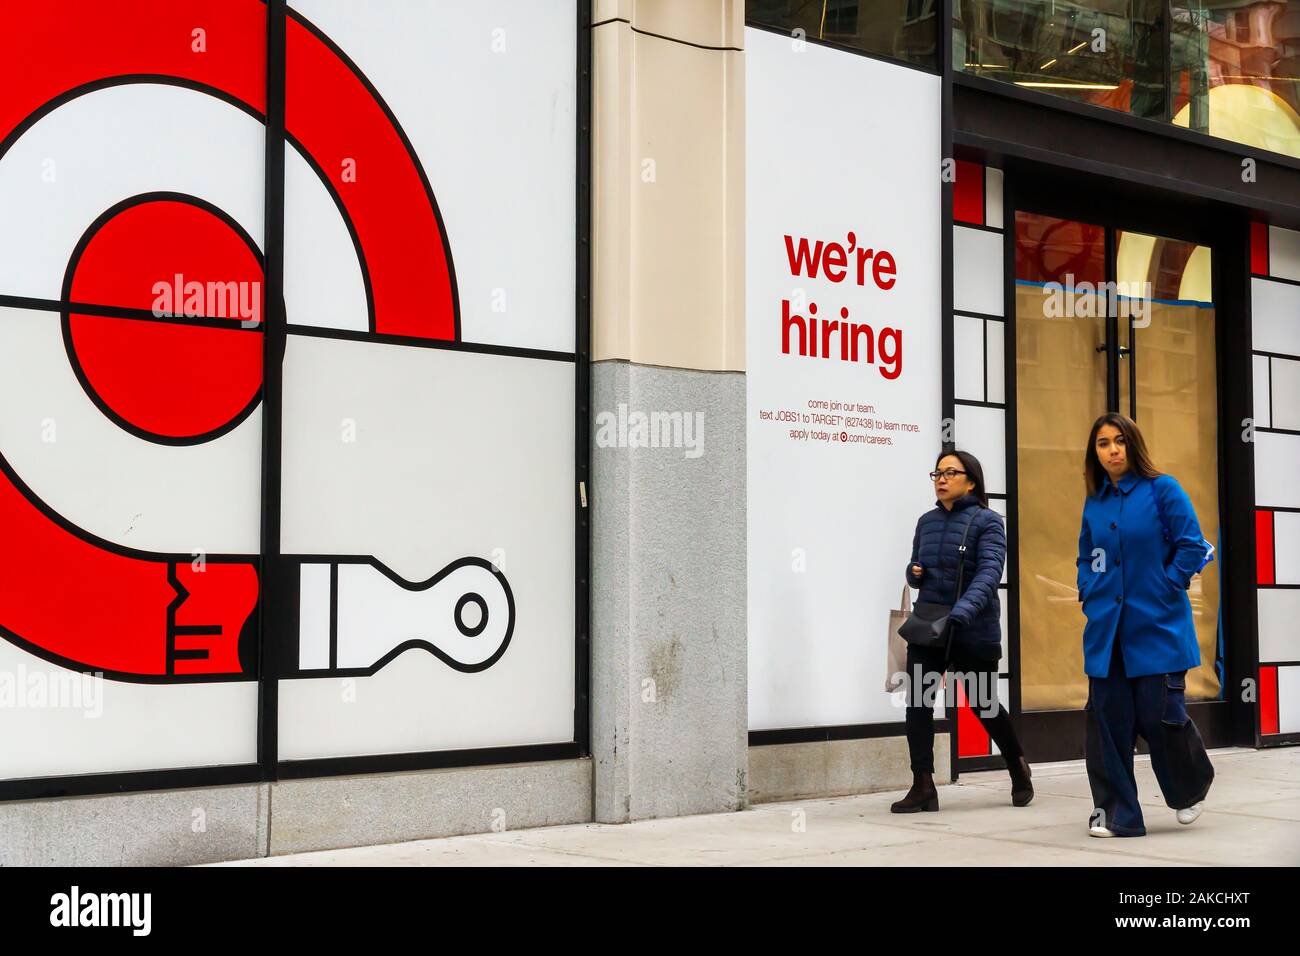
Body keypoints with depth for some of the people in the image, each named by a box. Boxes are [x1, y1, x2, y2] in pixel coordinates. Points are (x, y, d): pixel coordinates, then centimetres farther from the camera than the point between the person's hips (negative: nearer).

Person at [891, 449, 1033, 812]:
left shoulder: (987, 521, -8)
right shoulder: (927, 521, 10)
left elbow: (989, 572, -21)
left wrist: (961, 613, -36)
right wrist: (914, 572, -6)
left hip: (974, 632, -4)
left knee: (983, 705, 9)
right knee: (917, 701, -11)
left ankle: (1018, 765, 35)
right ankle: (923, 785, -9)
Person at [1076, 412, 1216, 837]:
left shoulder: (1163, 489, -4)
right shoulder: (1094, 503, 10)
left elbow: (1192, 547, -6)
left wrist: (1164, 590, -10)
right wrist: (1090, 594, 6)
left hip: (1157, 627, -4)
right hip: (1107, 629, 4)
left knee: (1159, 715, -2)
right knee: (1106, 716, 0)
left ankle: (1190, 788, 27)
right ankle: (1114, 810, 9)